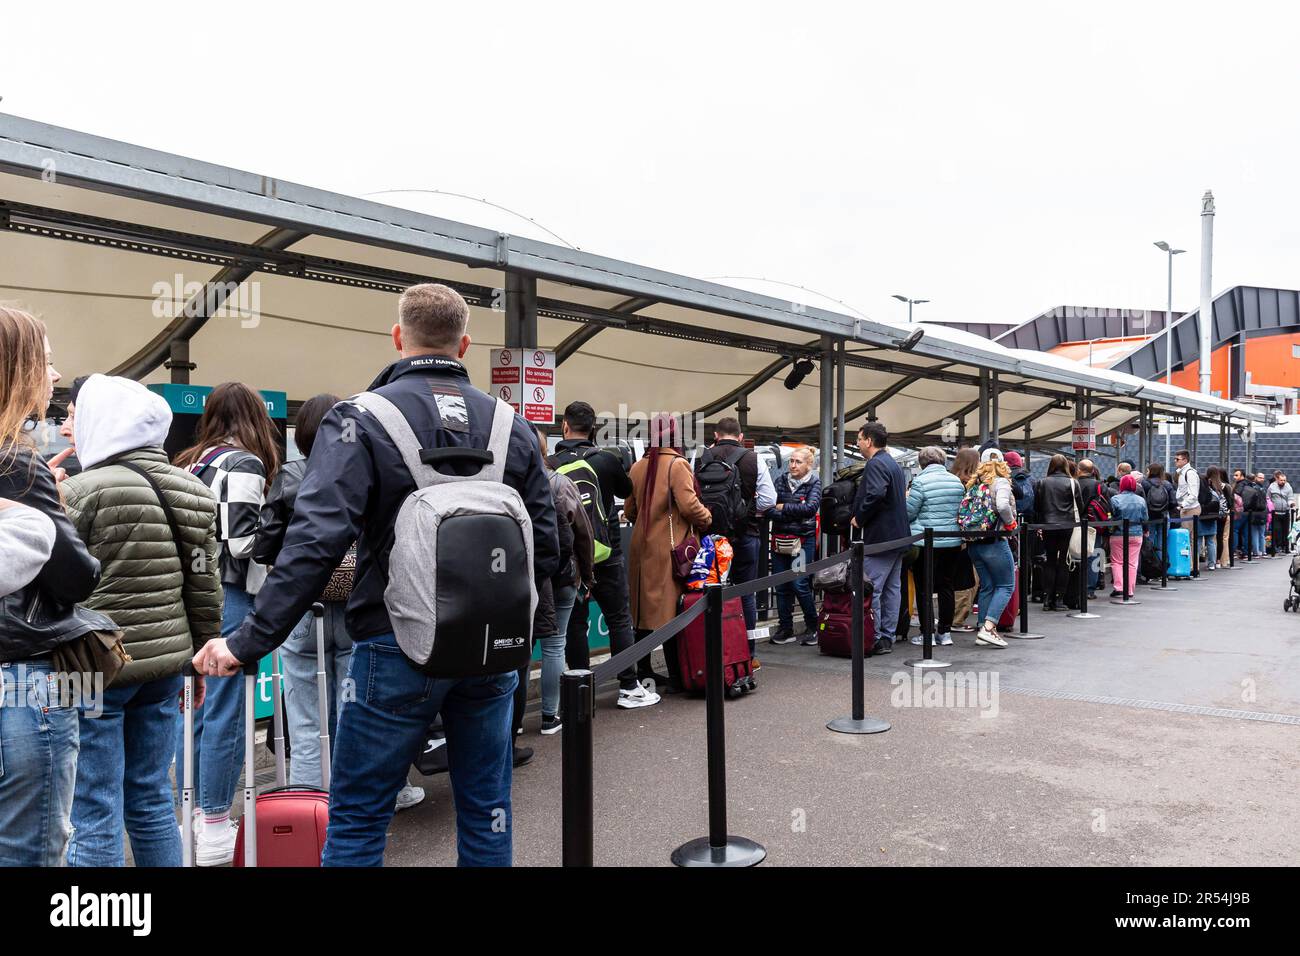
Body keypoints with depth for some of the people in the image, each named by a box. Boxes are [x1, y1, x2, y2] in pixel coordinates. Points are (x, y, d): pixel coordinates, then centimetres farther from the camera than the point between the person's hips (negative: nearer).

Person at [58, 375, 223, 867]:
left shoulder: (84, 491, -11)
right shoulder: (192, 493, 6)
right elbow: (205, 587, 8)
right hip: (166, 662, 6)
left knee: (94, 814, 2)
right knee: (151, 798, 16)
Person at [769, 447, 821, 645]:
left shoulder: (814, 483, 1)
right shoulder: (781, 481, 8)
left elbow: (811, 507, -14)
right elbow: (770, 508, -3)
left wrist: (784, 508, -9)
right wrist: (796, 513, -16)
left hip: (803, 539, -4)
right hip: (780, 539, 4)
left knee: (799, 584, -8)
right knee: (781, 586, 5)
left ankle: (812, 626, 10)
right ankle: (785, 629, 15)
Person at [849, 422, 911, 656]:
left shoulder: (875, 464, -14)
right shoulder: (893, 464, 18)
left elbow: (875, 495, -29)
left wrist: (859, 518, -15)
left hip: (880, 537, -10)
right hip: (898, 536, 10)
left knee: (870, 590, -5)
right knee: (892, 588, 11)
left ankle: (873, 639, -3)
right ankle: (887, 638, 17)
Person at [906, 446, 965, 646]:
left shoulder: (921, 481, -11)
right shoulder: (956, 481, 6)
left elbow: (908, 513, -8)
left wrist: (906, 498, 11)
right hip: (952, 542, 5)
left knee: (925, 587, 2)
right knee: (946, 586, 12)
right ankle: (945, 632, 17)